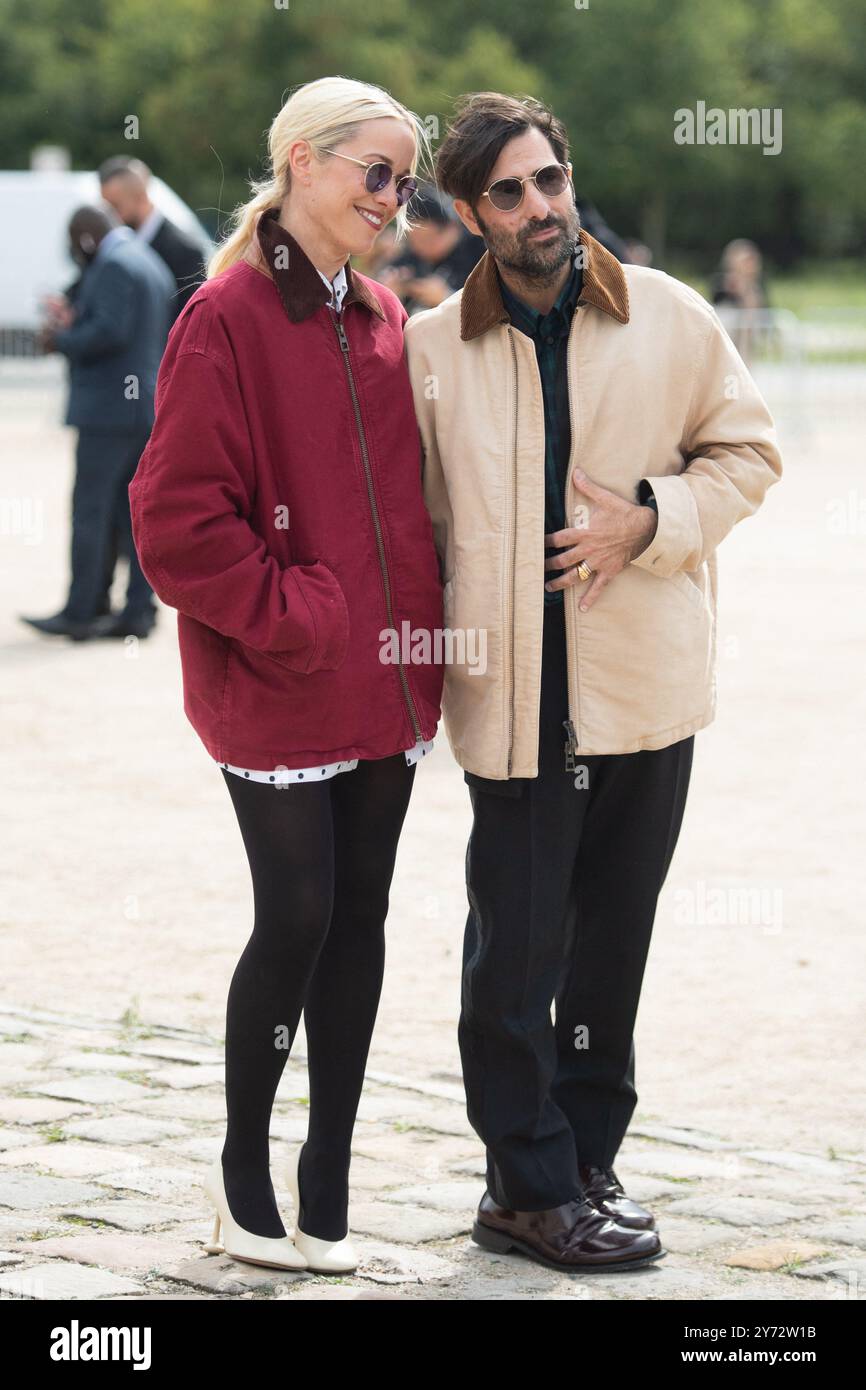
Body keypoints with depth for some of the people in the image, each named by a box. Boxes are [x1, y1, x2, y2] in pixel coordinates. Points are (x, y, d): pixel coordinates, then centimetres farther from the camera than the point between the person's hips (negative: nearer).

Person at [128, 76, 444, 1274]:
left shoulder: (387, 323, 10)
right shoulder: (226, 320, -11)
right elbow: (179, 520, -15)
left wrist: (418, 628, 7)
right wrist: (293, 616, -14)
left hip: (384, 678, 7)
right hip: (278, 687, -6)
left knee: (360, 914, 9)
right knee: (297, 917, -2)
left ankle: (327, 1176, 19)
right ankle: (244, 1171, 17)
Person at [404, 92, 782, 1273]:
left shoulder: (670, 319, 1)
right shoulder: (431, 348, 1)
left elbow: (747, 453, 9)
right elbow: (415, 519, 9)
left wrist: (651, 519, -8)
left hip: (647, 684, 2)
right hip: (514, 697, -1)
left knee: (614, 940, 11)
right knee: (516, 945, -2)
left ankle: (586, 1162, 25)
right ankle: (532, 1187, 11)